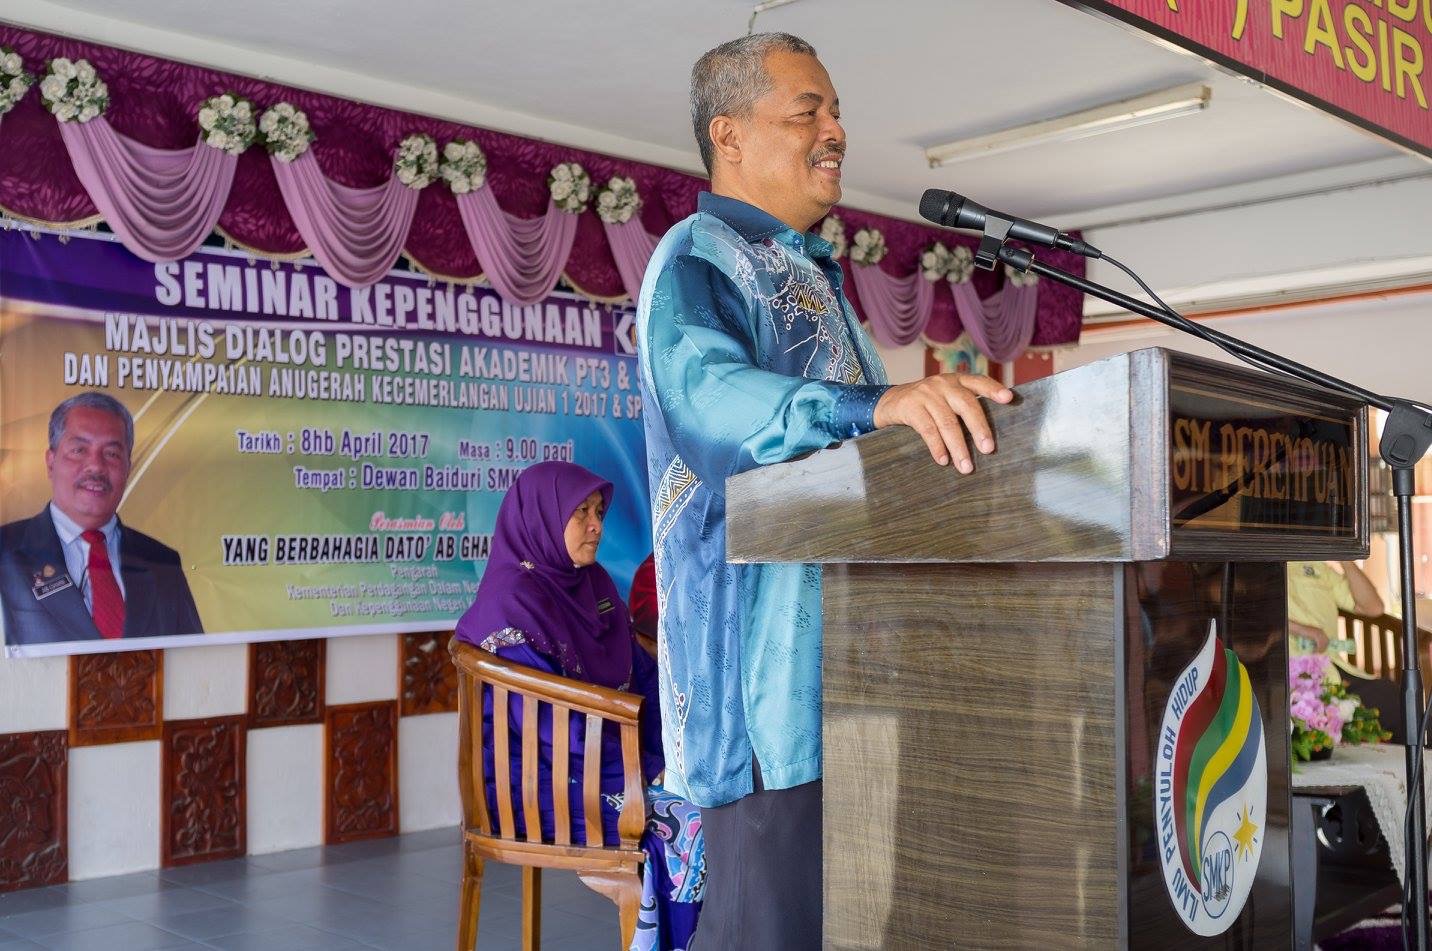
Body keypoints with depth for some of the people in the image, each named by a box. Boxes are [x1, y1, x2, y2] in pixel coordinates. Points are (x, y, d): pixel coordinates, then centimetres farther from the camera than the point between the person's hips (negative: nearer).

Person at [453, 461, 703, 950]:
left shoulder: (595, 585, 10)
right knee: (692, 823, -24)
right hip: (544, 780, -7)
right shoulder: (512, 603, -15)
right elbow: (549, 724, -20)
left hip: (608, 760, 7)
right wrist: (646, 772, -18)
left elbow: (644, 679, 11)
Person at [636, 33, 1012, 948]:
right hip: (767, 657, -9)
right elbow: (705, 392, -28)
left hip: (850, 660, 9)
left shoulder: (813, 273, 23)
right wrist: (876, 405, -43)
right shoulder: (698, 258, -6)